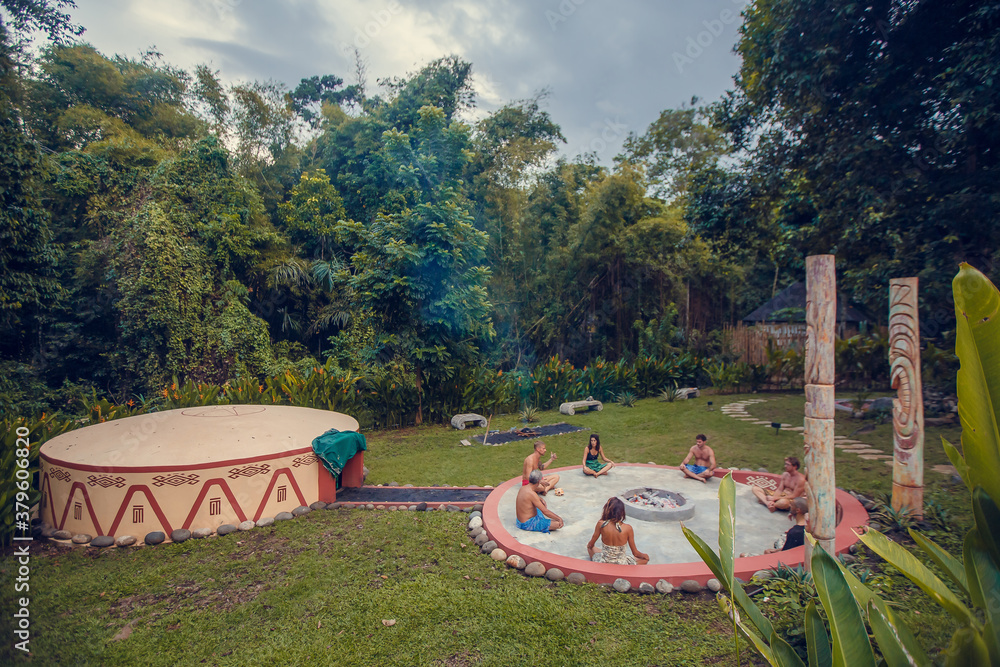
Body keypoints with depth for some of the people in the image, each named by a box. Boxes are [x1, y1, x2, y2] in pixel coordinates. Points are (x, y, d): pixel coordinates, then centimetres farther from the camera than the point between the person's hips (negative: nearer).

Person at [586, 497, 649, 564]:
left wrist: (589, 545, 25)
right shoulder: (627, 528, -21)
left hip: (604, 562, 1)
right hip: (621, 564, -1)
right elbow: (635, 553, -7)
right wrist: (644, 555, 15)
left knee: (590, 548, 30)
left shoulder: (601, 524, -17)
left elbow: (590, 545, 0)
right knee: (646, 558, 22)